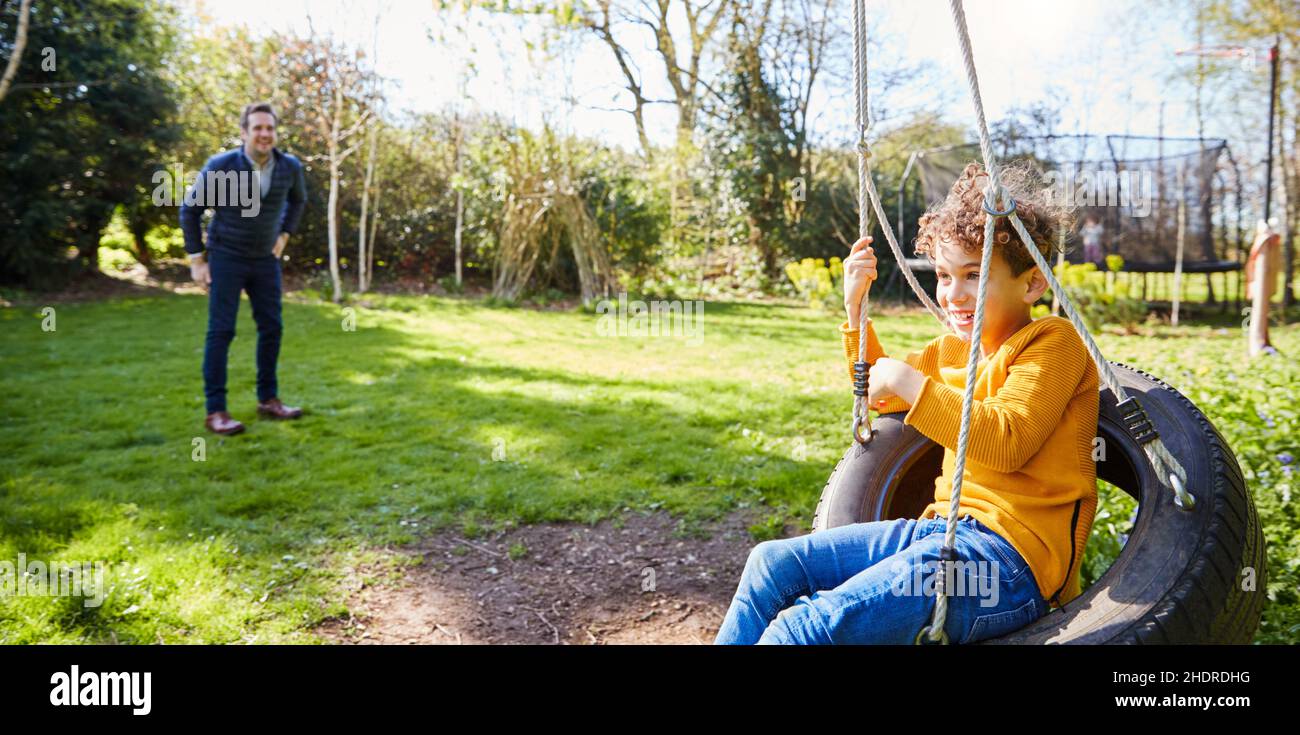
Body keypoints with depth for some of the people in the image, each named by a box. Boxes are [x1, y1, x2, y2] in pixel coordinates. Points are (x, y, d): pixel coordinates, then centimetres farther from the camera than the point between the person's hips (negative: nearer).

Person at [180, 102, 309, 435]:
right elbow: (190, 210, -8)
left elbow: (298, 199, 16)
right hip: (226, 258, -4)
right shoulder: (220, 166, -19)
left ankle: (268, 399, 18)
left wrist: (284, 235, 8)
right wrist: (196, 261, -8)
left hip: (265, 259, 4)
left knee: (271, 327, 5)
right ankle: (215, 410, -1)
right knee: (221, 331, -6)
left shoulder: (289, 166, -9)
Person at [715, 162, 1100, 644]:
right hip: (945, 530, 9)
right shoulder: (953, 350, 16)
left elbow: (1006, 443, -22)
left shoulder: (1054, 342, -7)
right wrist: (854, 307, 17)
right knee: (774, 563, 0)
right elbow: (876, 393, 31)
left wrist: (909, 382, -18)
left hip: (1012, 553, -8)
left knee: (810, 625, -27)